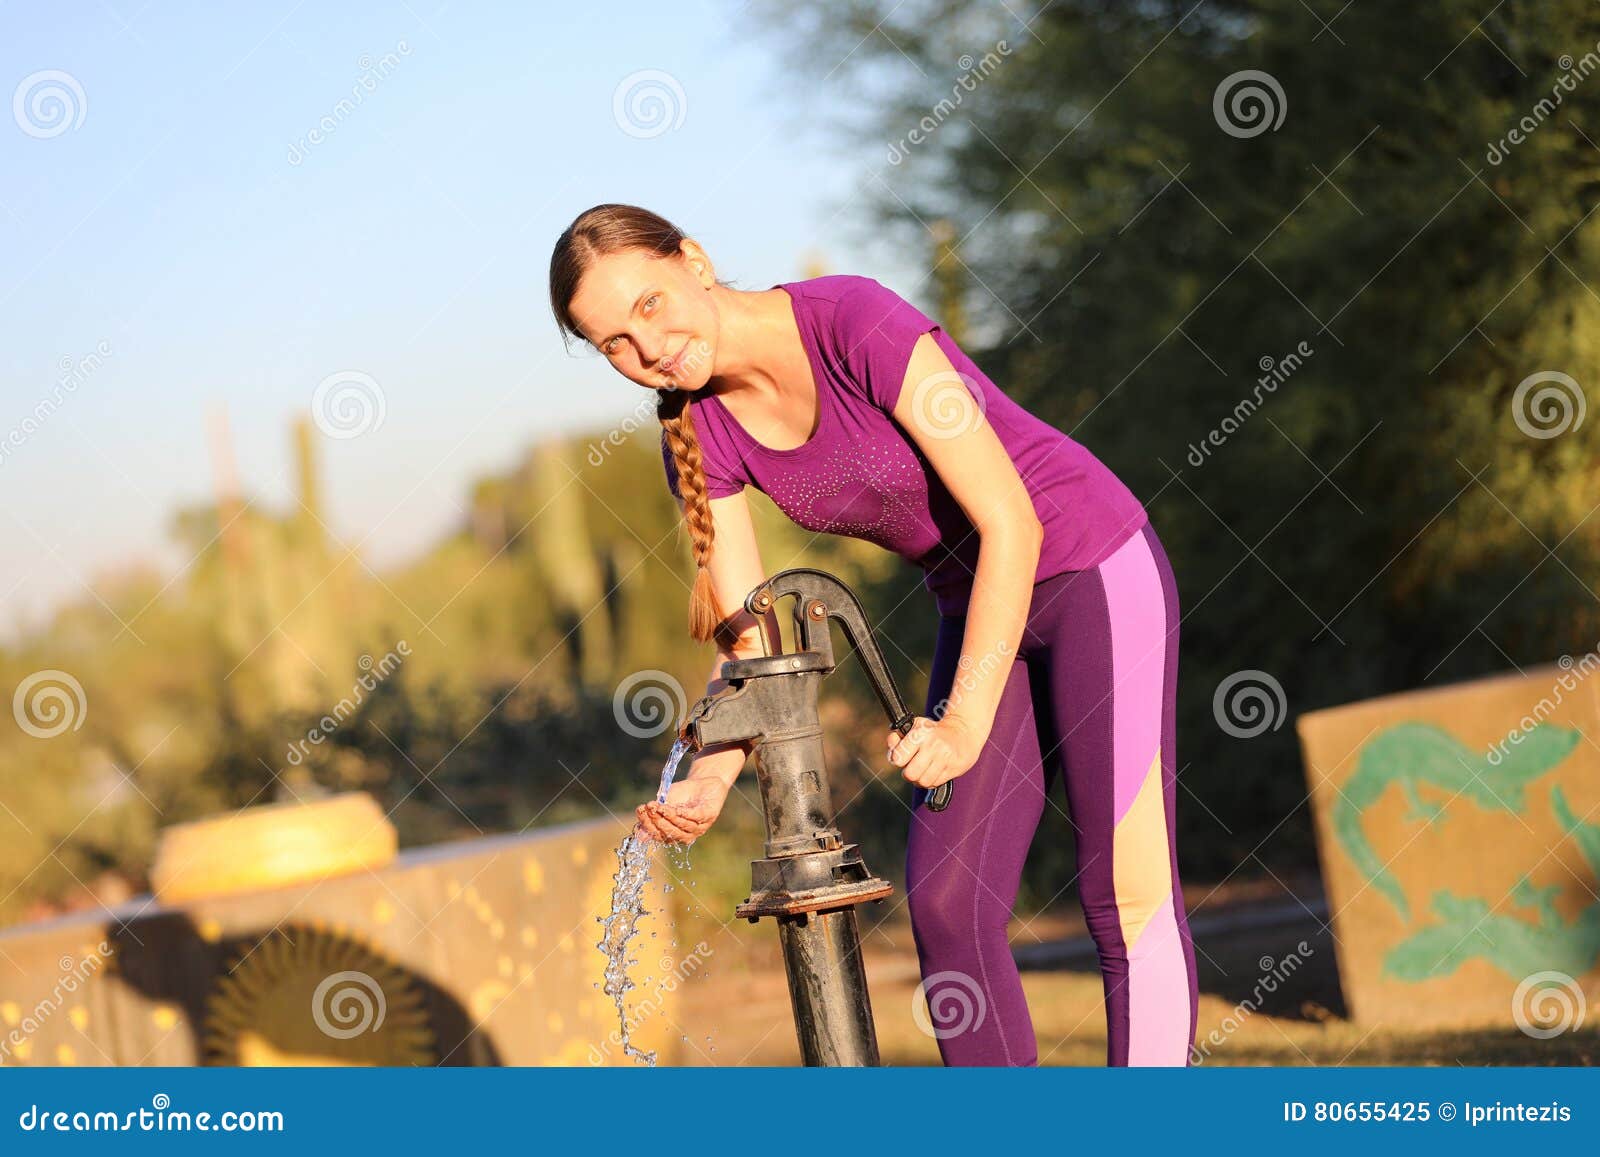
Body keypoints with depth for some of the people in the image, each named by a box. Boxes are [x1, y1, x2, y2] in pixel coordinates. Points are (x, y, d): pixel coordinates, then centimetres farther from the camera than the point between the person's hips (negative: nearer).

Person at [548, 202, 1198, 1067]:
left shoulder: (855, 321, -27)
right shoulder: (700, 430, -7)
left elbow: (1011, 522, -27)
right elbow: (749, 638, -6)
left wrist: (965, 725, -31)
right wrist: (711, 779, -25)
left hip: (1093, 570, -7)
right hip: (977, 605, 7)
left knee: (1127, 897, -9)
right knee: (944, 904, -1)